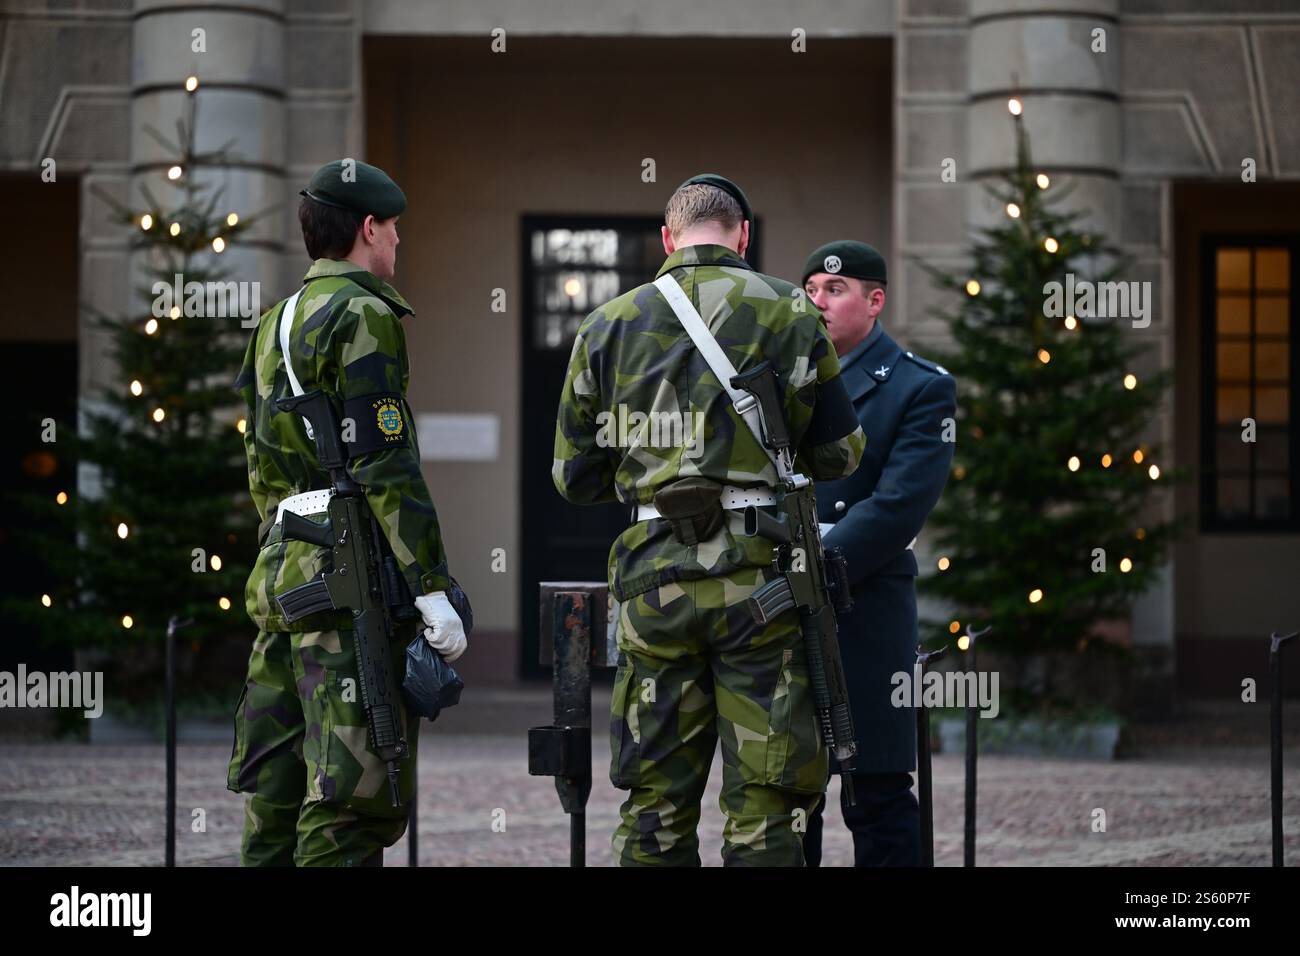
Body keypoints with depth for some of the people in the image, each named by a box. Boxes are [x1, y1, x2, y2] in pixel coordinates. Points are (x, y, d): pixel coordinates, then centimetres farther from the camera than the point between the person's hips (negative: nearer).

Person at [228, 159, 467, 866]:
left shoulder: (273, 325, 19)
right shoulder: (362, 317, -8)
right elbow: (384, 466, -15)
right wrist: (432, 588, -15)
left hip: (278, 572, 9)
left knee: (275, 794, 10)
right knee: (350, 800, -9)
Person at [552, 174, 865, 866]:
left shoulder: (607, 326, 9)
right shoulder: (788, 315, 2)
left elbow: (574, 477, 11)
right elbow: (838, 458, 5)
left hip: (653, 575, 3)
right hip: (759, 574, -2)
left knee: (655, 798, 10)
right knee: (764, 794, 1)